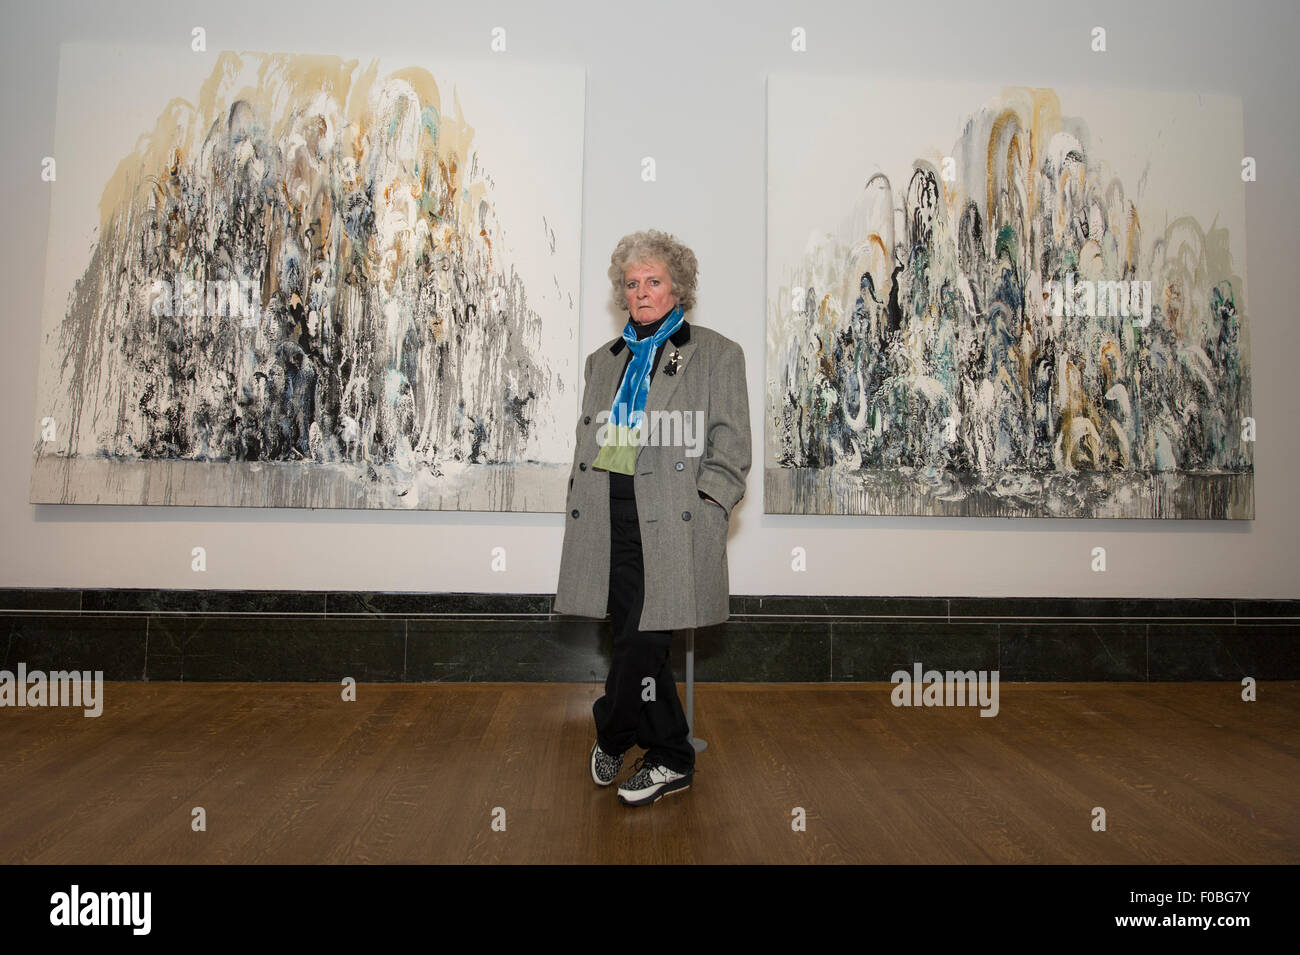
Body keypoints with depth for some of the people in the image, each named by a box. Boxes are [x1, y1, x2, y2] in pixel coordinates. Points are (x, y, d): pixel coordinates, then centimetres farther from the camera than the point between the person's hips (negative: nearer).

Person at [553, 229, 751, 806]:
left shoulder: (717, 355, 6)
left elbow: (729, 451, 2)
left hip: (674, 521, -4)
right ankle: (670, 760, 24)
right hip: (612, 521, 5)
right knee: (638, 642, 6)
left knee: (640, 642, -9)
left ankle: (614, 735, 18)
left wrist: (703, 507, -10)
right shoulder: (603, 361, 21)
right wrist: (579, 510, 12)